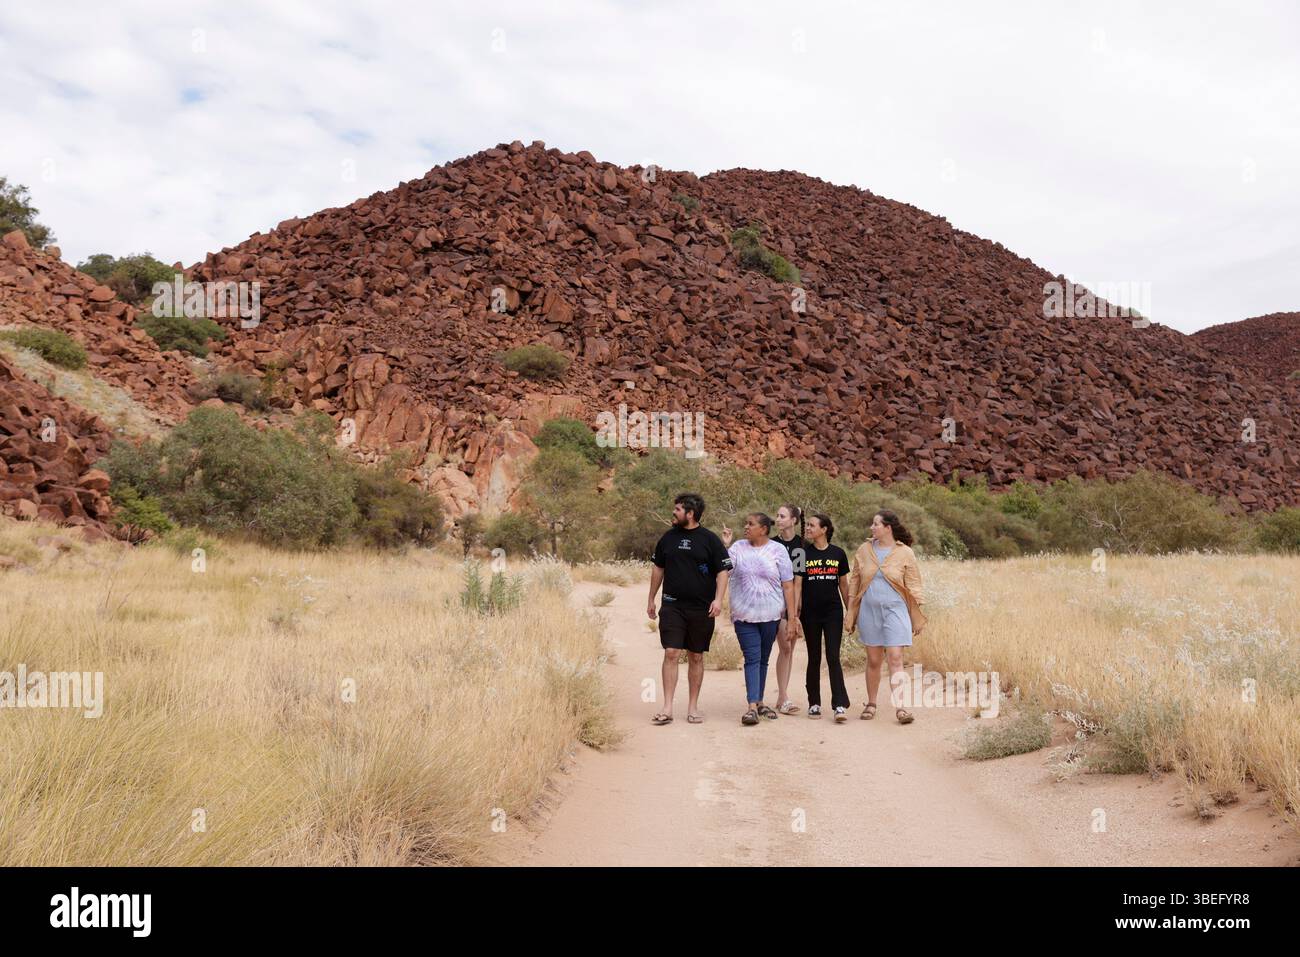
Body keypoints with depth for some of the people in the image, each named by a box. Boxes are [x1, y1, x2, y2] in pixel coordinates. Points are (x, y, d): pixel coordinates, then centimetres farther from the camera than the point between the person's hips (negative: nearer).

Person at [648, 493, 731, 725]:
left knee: (696, 657, 8)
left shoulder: (710, 540, -2)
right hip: (672, 606, 2)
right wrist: (651, 599, 18)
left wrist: (718, 599, -16)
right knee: (671, 653, -7)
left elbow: (723, 571, -3)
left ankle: (693, 707, 18)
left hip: (701, 609, -2)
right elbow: (658, 568, 18)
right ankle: (667, 708, -5)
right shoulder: (668, 537, 8)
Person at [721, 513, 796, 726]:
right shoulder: (738, 548, 3)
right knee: (752, 658, -9)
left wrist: (792, 617, -4)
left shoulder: (778, 550, 0)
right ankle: (752, 706, -13)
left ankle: (759, 702, 24)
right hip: (744, 615, -1)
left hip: (770, 615, 1)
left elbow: (788, 586, -1)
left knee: (763, 659, 12)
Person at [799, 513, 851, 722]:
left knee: (833, 658, -6)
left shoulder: (838, 554, 2)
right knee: (814, 659, 8)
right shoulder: (803, 554, 0)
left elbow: (844, 585, 9)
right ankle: (814, 704, 17)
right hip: (810, 613, 0)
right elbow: (797, 585, -1)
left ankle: (840, 706, -8)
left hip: (833, 612, 0)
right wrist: (795, 615, -7)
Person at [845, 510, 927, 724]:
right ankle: (871, 704, 20)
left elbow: (914, 586, 1)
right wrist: (851, 614, 9)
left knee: (896, 659, -8)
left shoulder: (905, 553, -3)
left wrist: (917, 618, 0)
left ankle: (899, 707, -7)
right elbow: (854, 582, 10)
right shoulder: (864, 550, 5)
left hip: (895, 610, -3)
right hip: (869, 611, 3)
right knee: (873, 660, 9)